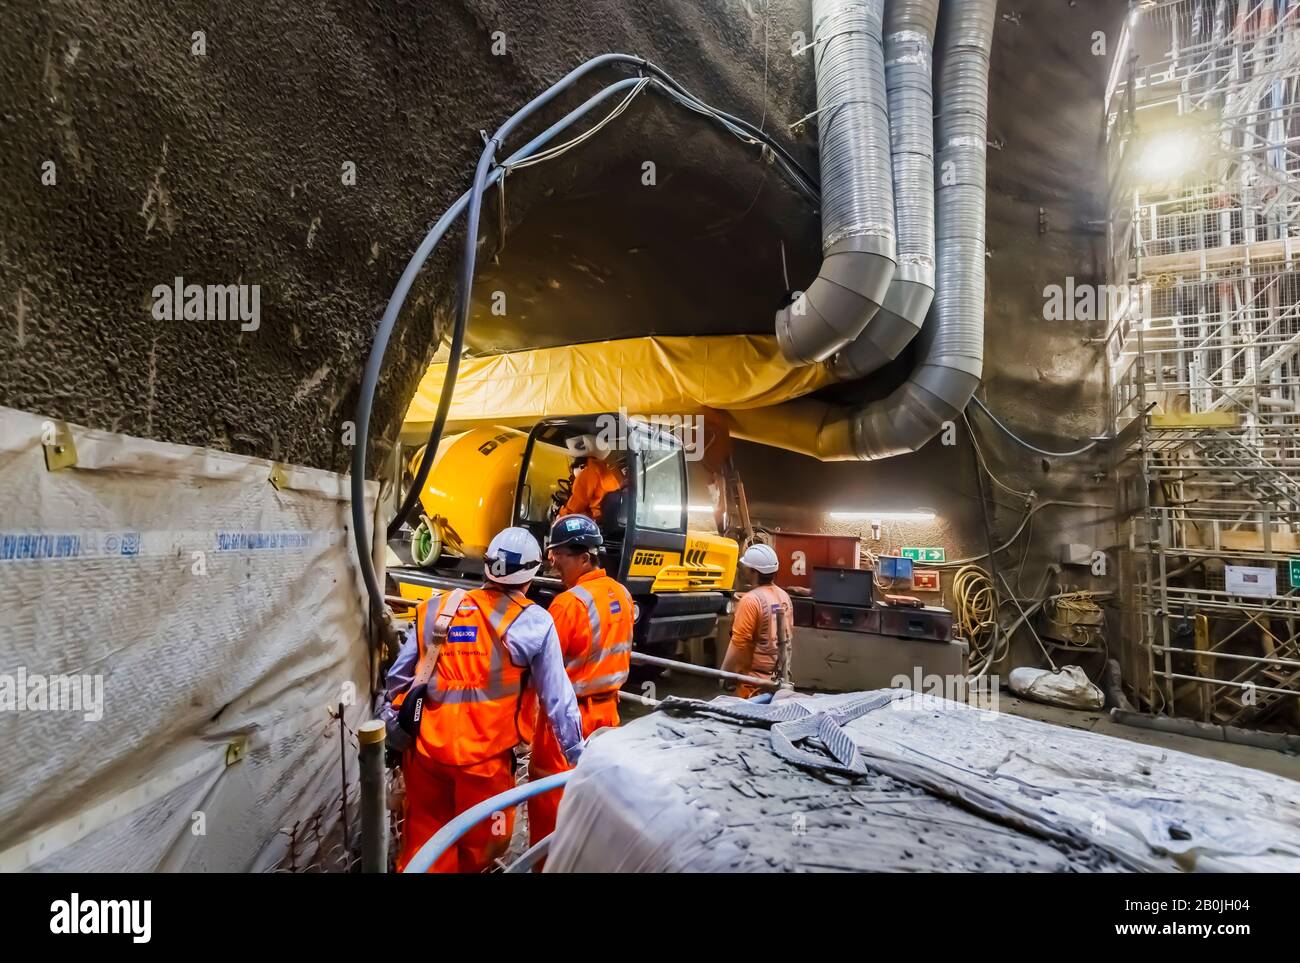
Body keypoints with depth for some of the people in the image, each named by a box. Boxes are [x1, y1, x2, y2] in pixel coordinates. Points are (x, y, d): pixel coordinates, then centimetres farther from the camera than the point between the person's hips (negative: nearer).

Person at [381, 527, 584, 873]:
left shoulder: (435, 609, 3)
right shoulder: (535, 623, -8)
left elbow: (398, 679, 9)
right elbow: (557, 698, -6)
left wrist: (394, 725, 22)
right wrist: (576, 753, 3)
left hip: (425, 750, 4)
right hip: (484, 757, -3)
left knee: (422, 842, 21)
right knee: (484, 843, 21)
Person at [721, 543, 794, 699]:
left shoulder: (751, 600, -20)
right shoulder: (784, 596, 5)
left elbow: (739, 643, -20)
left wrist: (725, 673, -9)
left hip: (755, 678, -8)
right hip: (780, 675, 8)